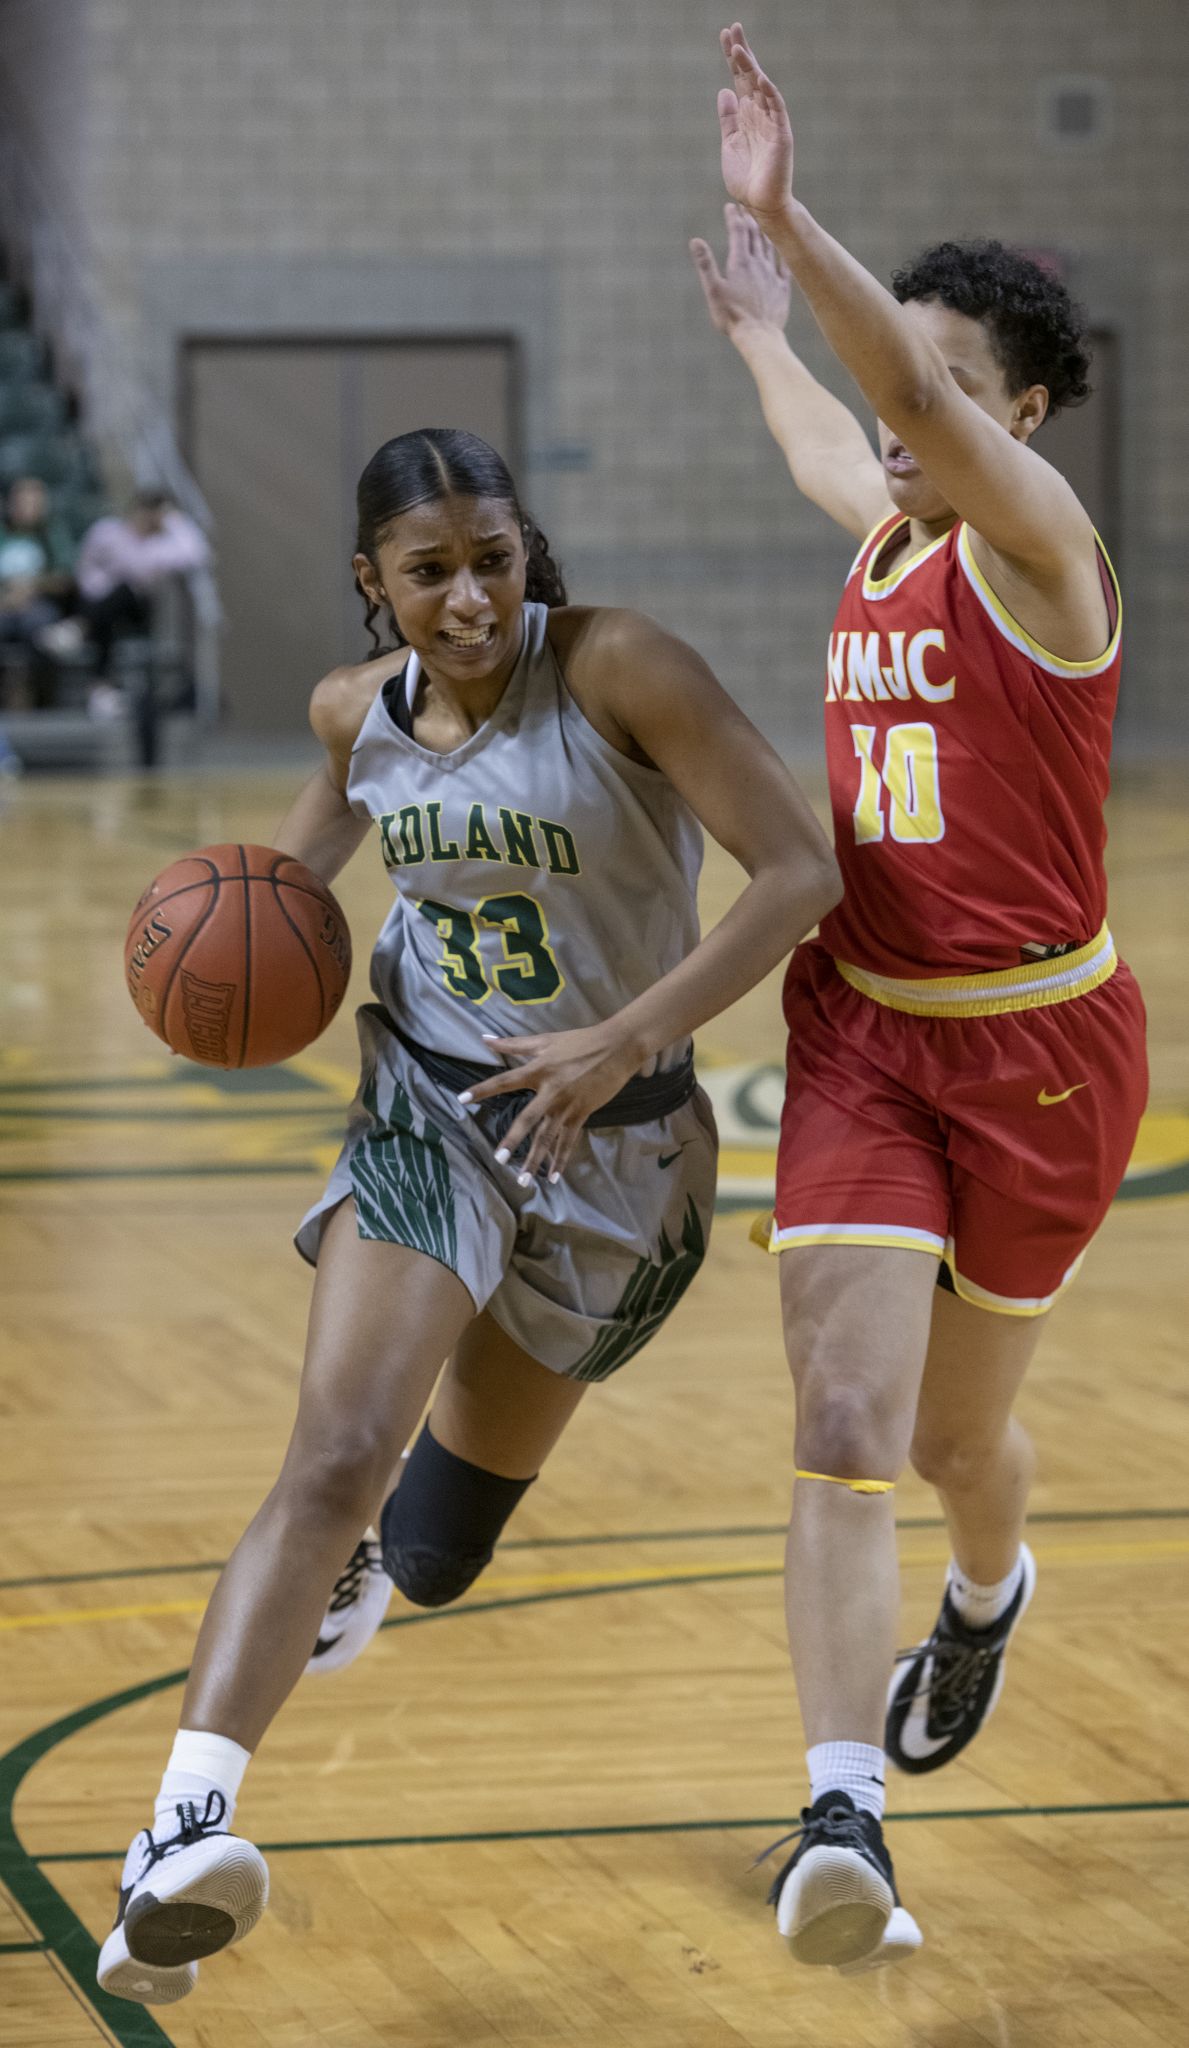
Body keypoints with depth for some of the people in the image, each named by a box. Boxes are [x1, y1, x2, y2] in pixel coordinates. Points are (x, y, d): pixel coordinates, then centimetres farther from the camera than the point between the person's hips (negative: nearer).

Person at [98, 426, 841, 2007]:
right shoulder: (357, 711, -4)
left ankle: (384, 1546, 53)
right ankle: (185, 1828, -37)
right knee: (334, 1456, -26)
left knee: (432, 1559, 13)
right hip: (430, 1114, 1)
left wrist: (626, 1040, -31)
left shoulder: (618, 669, -19)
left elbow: (801, 871, -23)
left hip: (620, 1147, -1)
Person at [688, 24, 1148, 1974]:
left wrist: (788, 223, -47)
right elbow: (832, 448, 33)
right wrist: (762, 336, 50)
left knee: (954, 1430, 15)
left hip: (1038, 1047, -5)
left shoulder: (1033, 536, -13)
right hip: (863, 1030, 5)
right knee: (843, 1423, -13)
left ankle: (988, 1596, 51)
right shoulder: (892, 530, 6)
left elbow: (921, 403, -35)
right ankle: (844, 1817, -19)